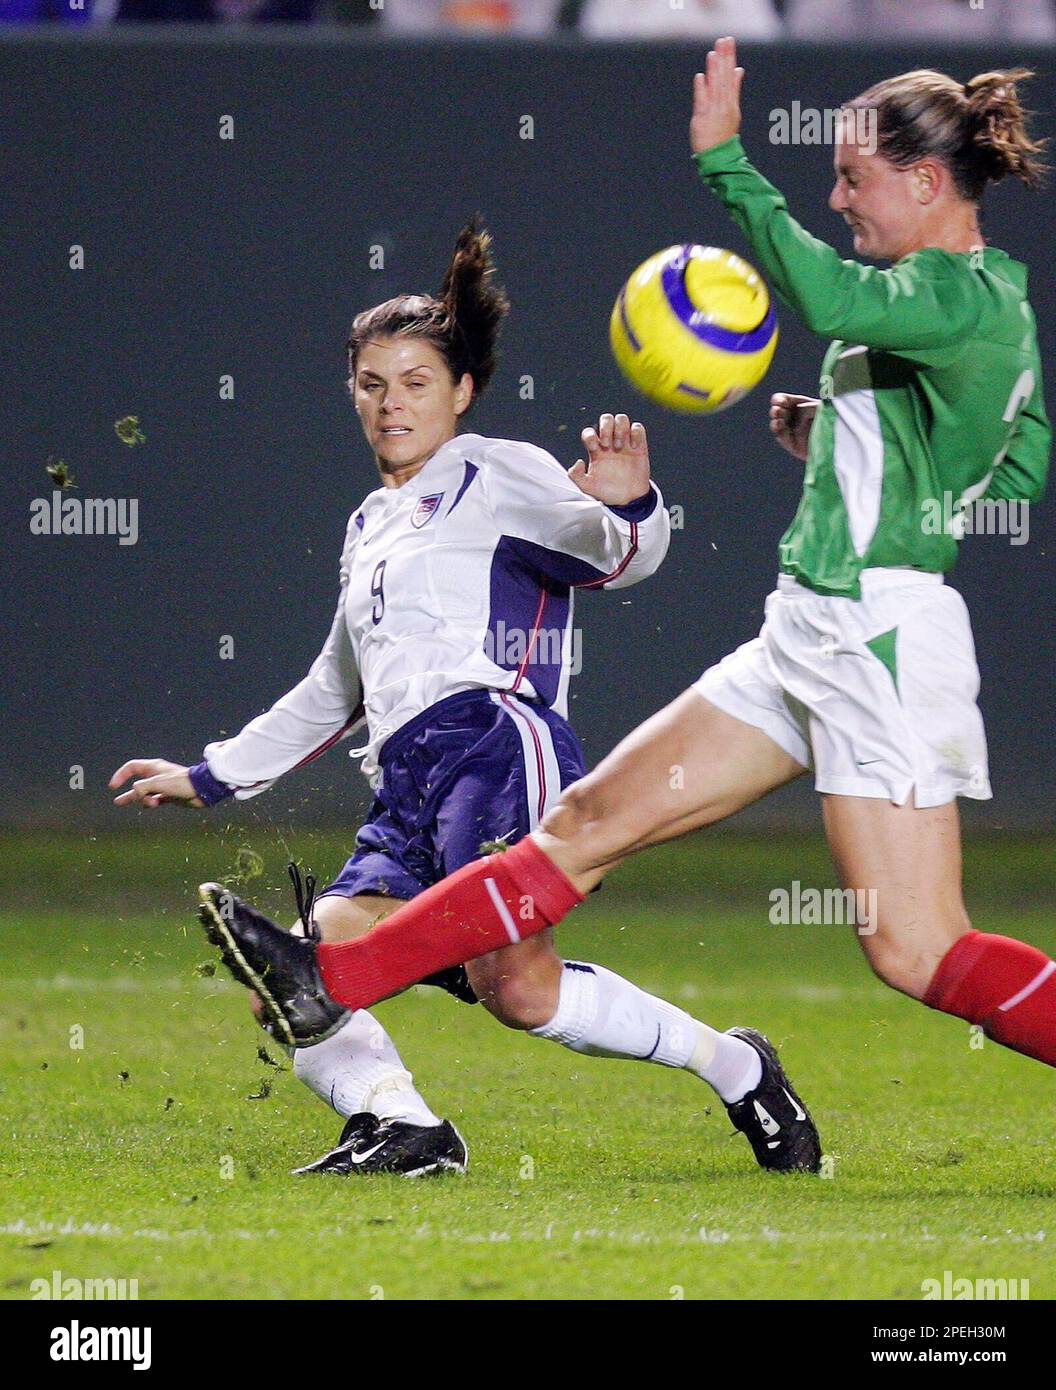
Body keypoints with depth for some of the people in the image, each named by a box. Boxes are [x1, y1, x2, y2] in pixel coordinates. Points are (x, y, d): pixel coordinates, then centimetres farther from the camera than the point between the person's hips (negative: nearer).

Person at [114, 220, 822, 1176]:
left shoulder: (495, 474, 8)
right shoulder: (371, 526, 31)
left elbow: (613, 557, -10)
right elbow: (334, 695, 42)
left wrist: (629, 510, -34)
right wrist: (211, 778, 45)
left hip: (495, 743, -8)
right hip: (407, 791, 8)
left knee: (516, 986, -30)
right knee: (291, 997, -11)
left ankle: (735, 1067, -16)